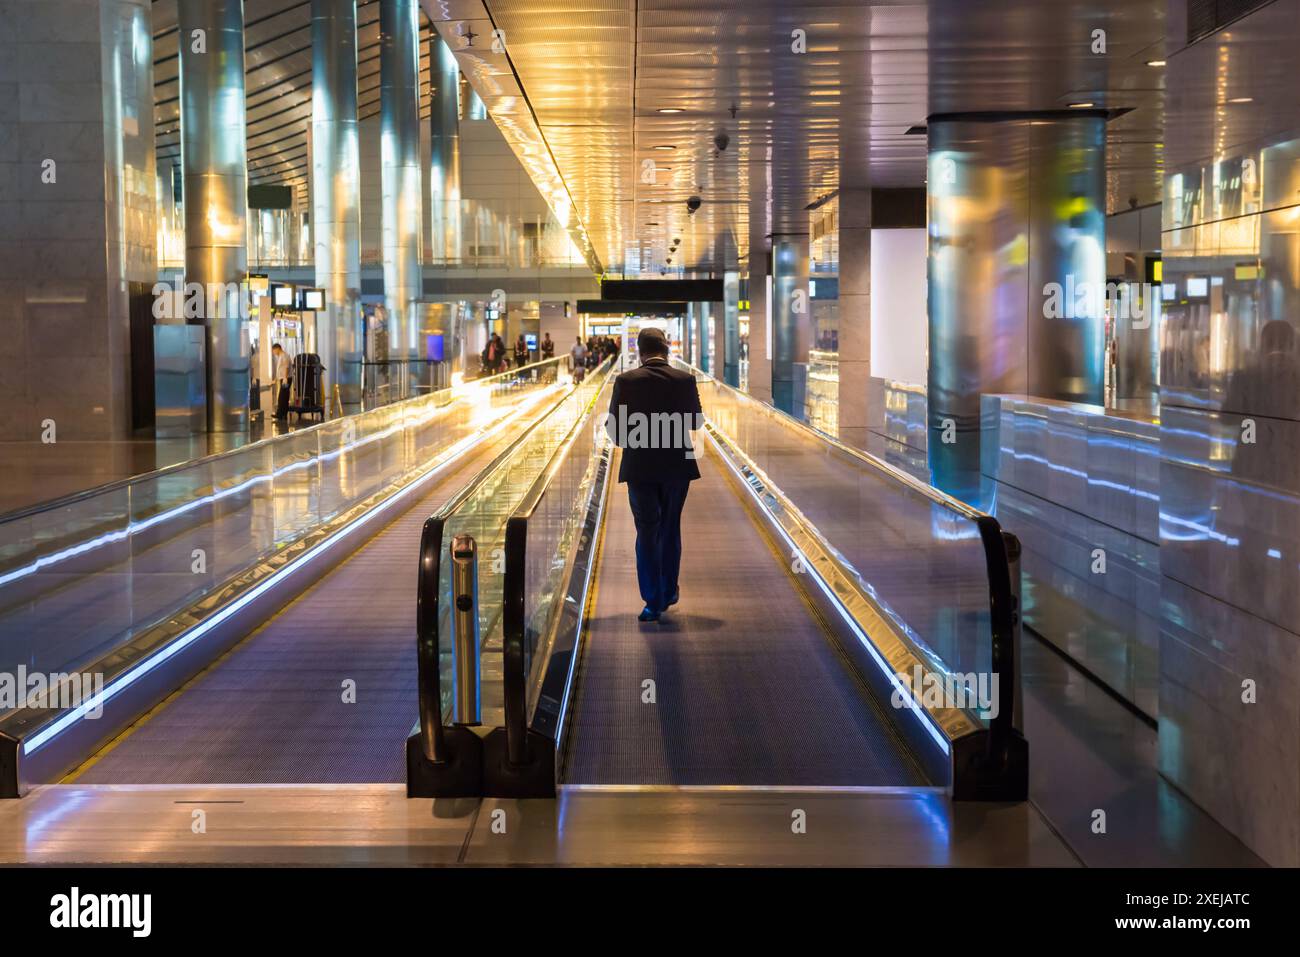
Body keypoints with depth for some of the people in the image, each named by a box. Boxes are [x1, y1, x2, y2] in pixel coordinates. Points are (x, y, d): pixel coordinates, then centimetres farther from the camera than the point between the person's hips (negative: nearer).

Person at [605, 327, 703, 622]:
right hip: (677, 466, 2)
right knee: (670, 530, 18)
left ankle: (653, 602, 1)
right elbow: (696, 421, 5)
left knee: (647, 533, 5)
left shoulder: (626, 381, -10)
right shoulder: (685, 380, -6)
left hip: (639, 467, -2)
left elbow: (614, 425, -5)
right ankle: (667, 593, 27)